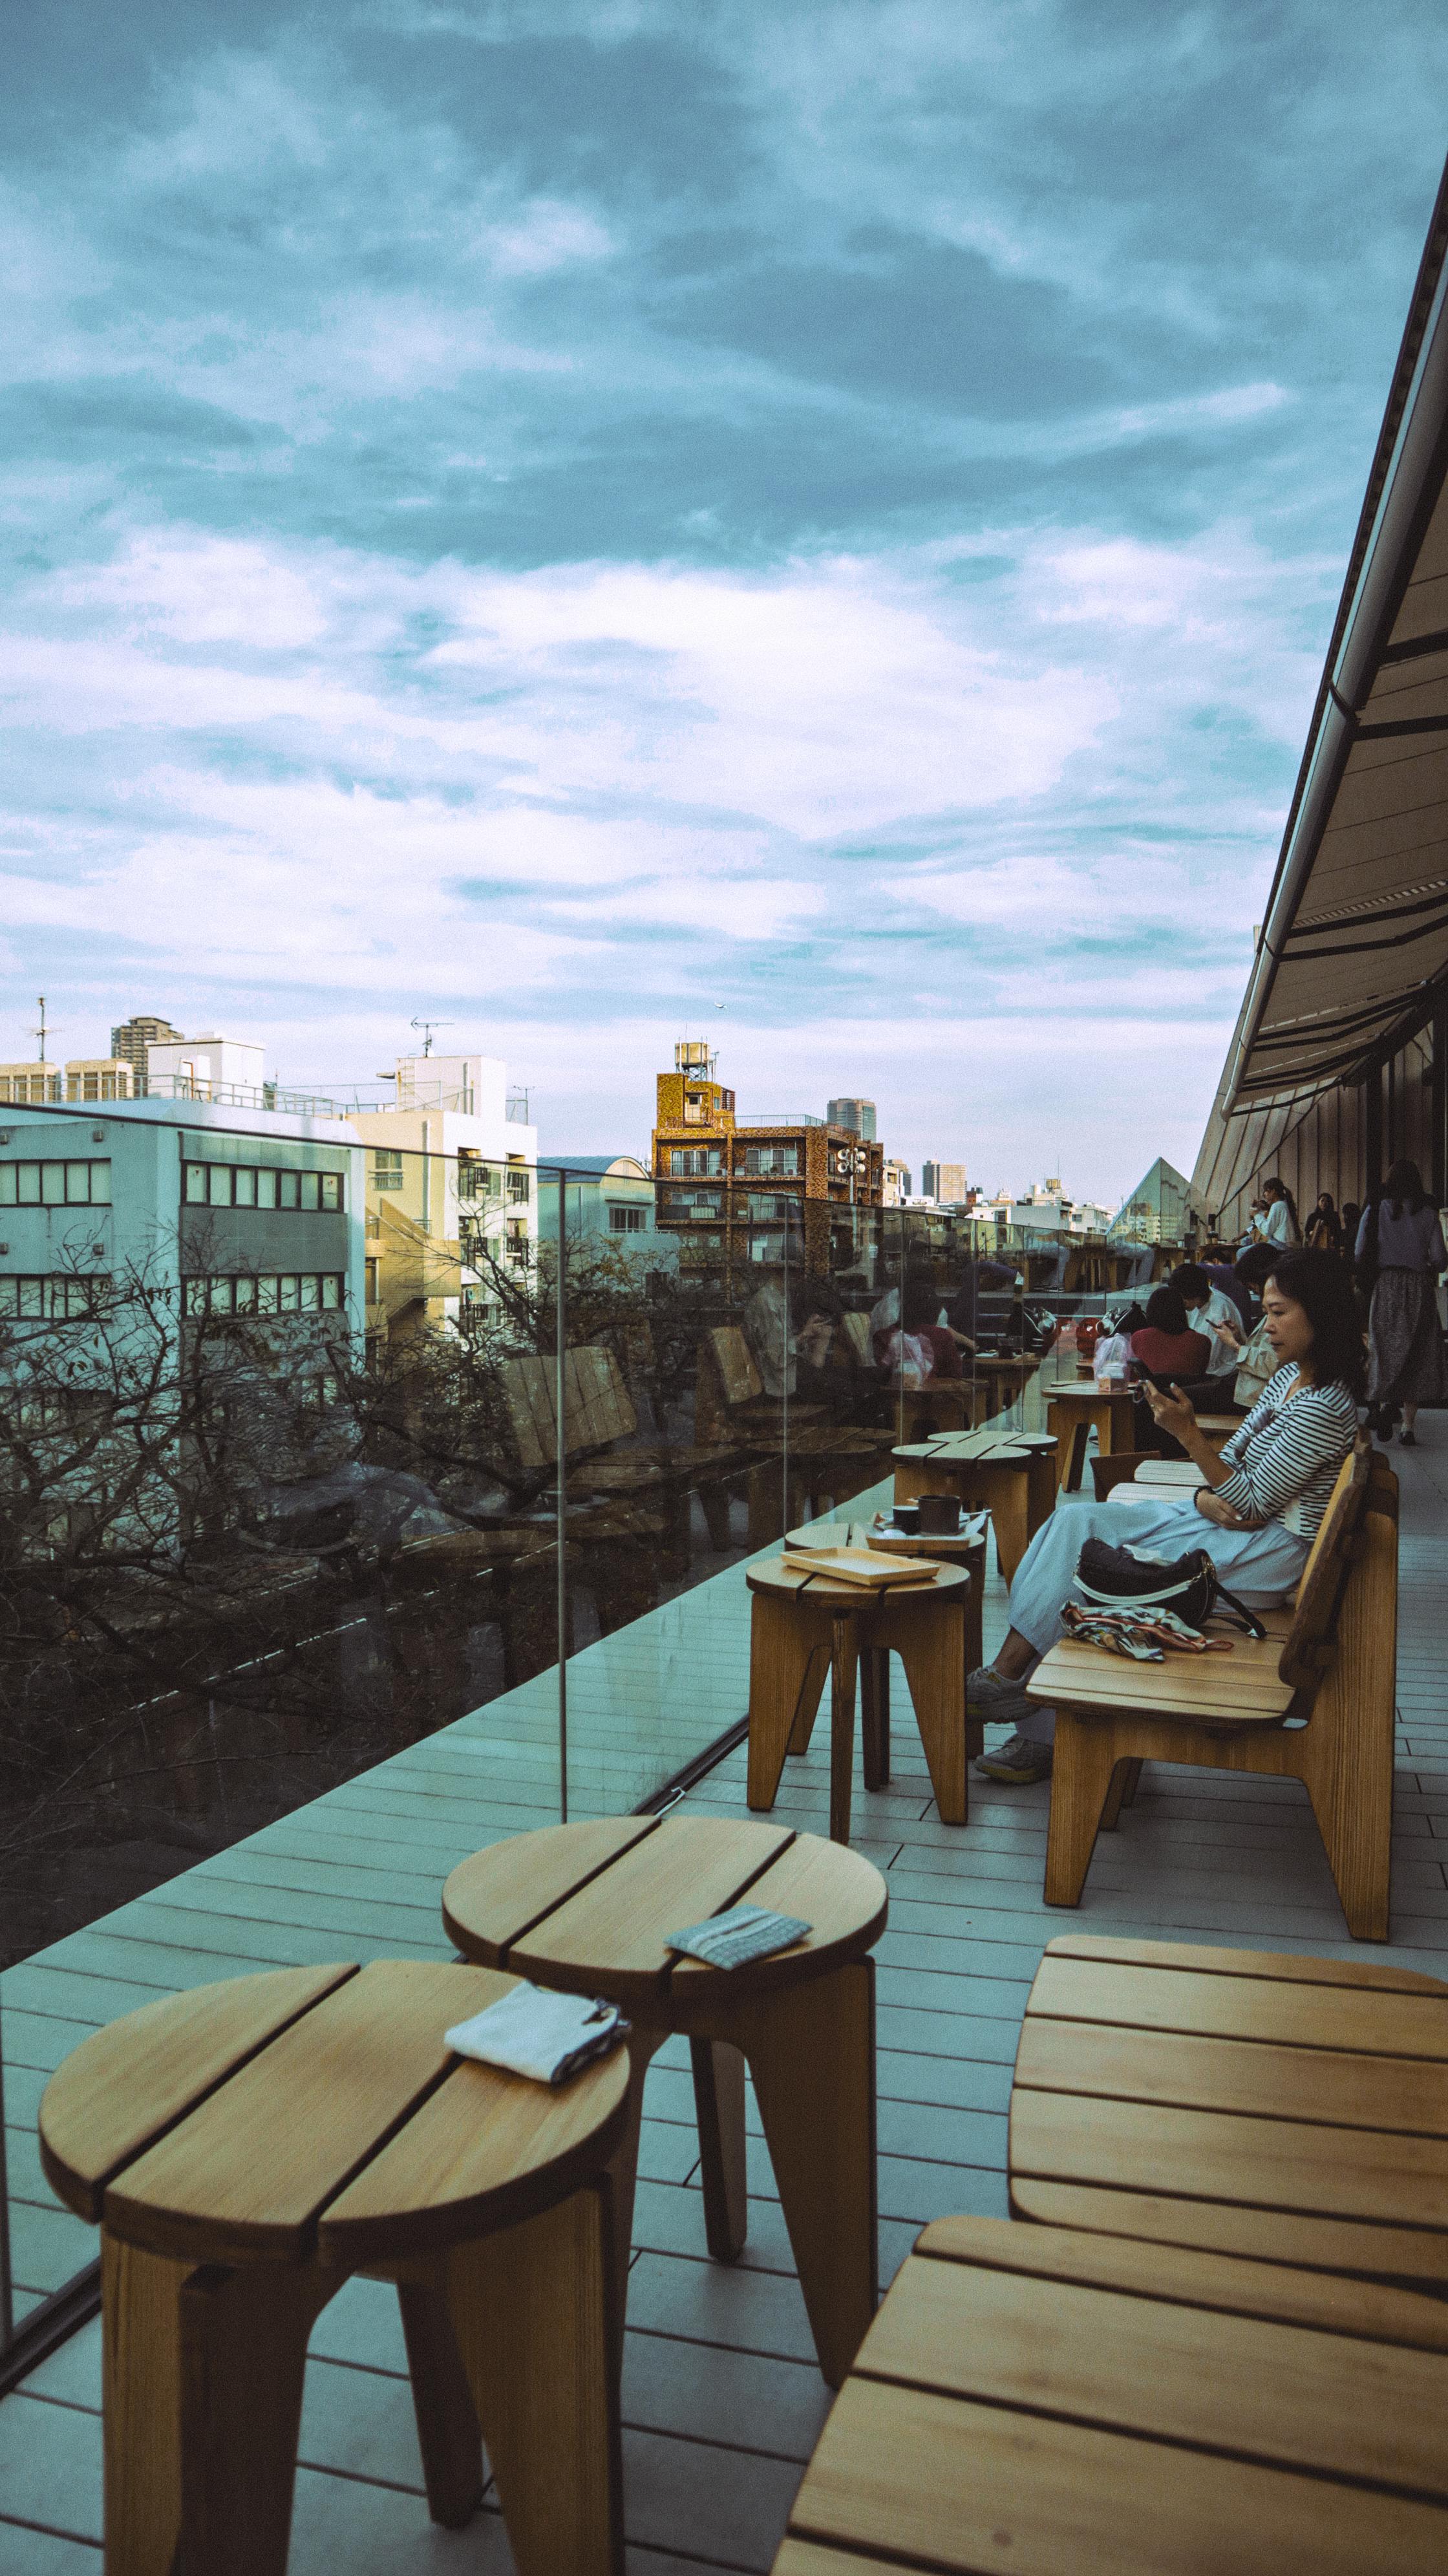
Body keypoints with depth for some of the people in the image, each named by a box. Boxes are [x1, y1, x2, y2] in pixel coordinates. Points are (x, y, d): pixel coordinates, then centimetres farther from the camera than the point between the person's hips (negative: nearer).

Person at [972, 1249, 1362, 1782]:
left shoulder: (1324, 1406, -18)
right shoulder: (1288, 1375, 12)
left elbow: (1254, 1506, -18)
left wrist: (1188, 1433, -23)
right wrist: (1208, 1495, -10)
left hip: (1273, 1551, -9)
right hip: (1225, 1519, 9)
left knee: (1092, 1563, -21)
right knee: (1075, 1521, -8)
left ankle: (1011, 1674, -5)